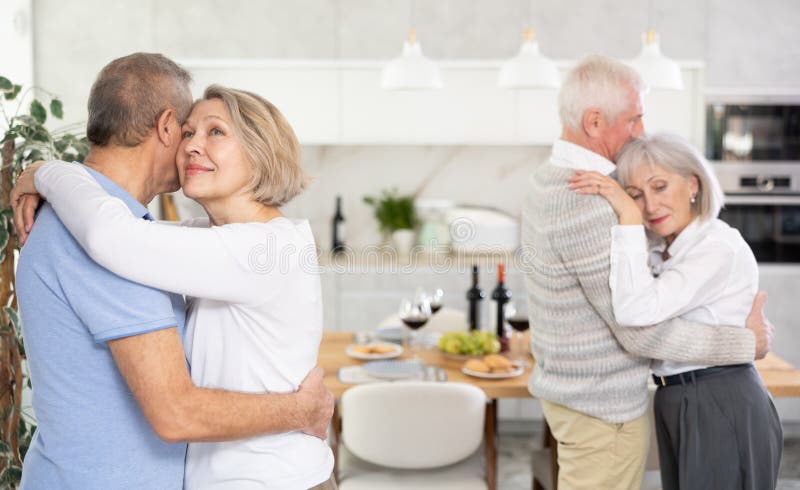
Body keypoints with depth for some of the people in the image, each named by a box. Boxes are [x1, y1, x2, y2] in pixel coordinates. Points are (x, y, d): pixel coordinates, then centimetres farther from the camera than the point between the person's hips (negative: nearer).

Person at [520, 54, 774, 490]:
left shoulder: (550, 184, 4)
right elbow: (643, 332, -27)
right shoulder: (586, 207, -29)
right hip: (603, 407, -10)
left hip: (575, 389, 10)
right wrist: (746, 344, -13)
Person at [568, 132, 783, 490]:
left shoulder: (720, 249, -19)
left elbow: (636, 310, -31)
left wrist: (629, 217, -27)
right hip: (676, 406, 9)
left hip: (723, 411, -9)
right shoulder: (663, 249, 10)